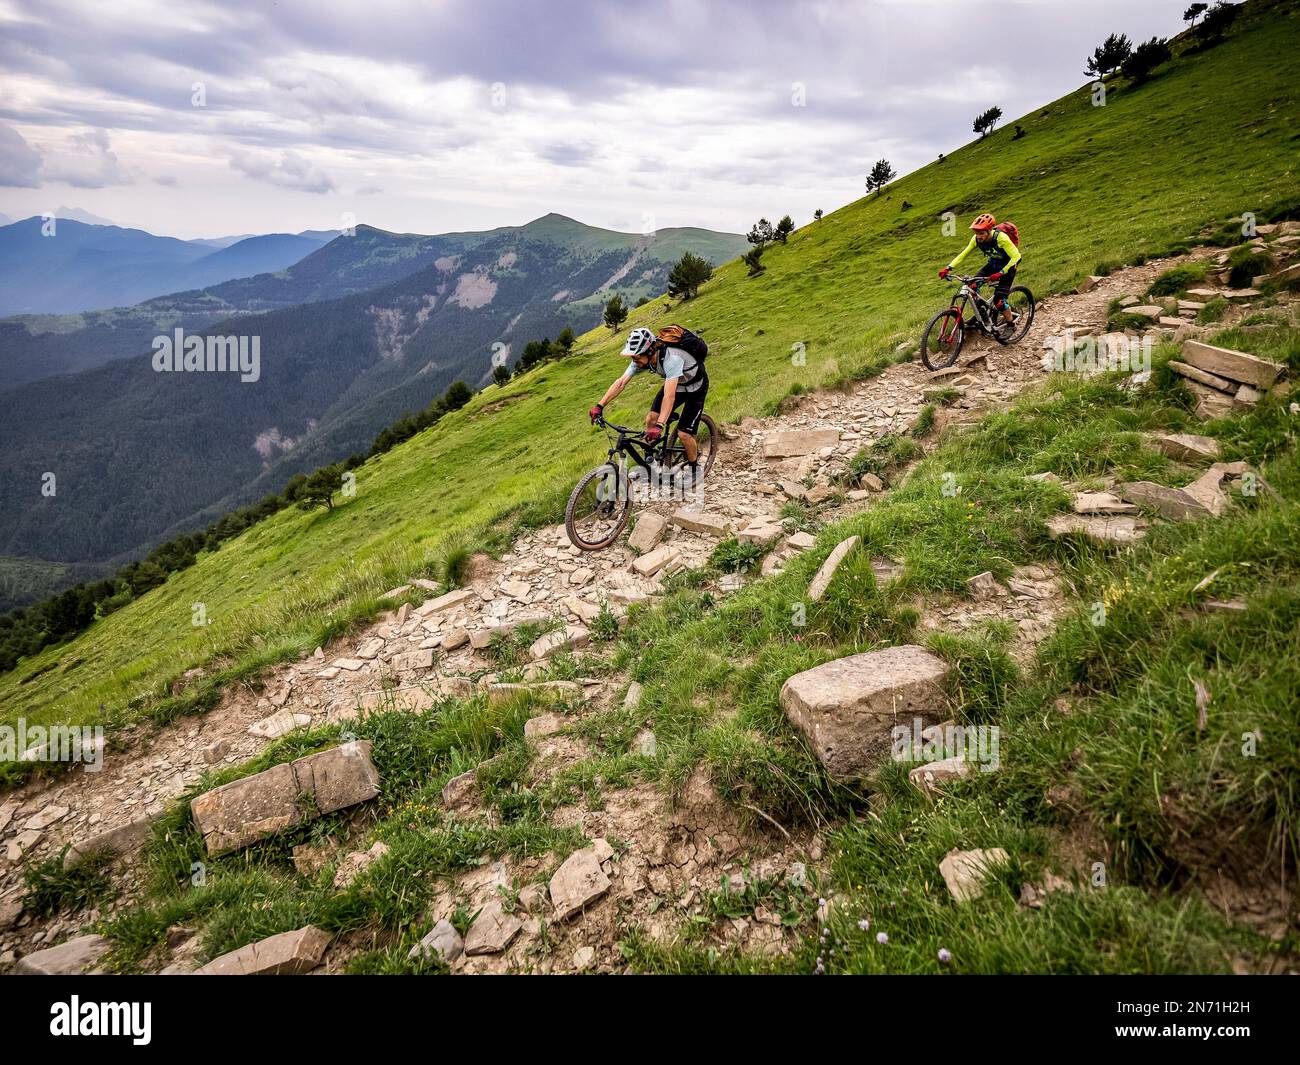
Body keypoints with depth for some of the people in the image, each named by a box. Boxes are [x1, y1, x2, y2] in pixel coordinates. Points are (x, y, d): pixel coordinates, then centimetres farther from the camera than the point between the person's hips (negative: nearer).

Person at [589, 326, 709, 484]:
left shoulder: (671, 359, -42)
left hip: (695, 387, -7)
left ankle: (694, 468, 14)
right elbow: (621, 382, -17)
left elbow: (669, 395, -51)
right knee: (651, 418, -9)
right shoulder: (641, 359, -20)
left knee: (683, 433, -12)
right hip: (676, 384, 7)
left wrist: (659, 426, -60)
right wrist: (599, 406, -25)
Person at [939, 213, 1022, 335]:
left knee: (998, 300, -15)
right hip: (993, 264, 6)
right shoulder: (976, 238, -18)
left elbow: (1016, 256, -34)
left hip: (1007, 266, -6)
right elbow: (964, 254, -11)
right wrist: (948, 268, -23)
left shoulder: (1001, 238, -34)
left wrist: (1000, 273, -42)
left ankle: (1011, 324, 9)